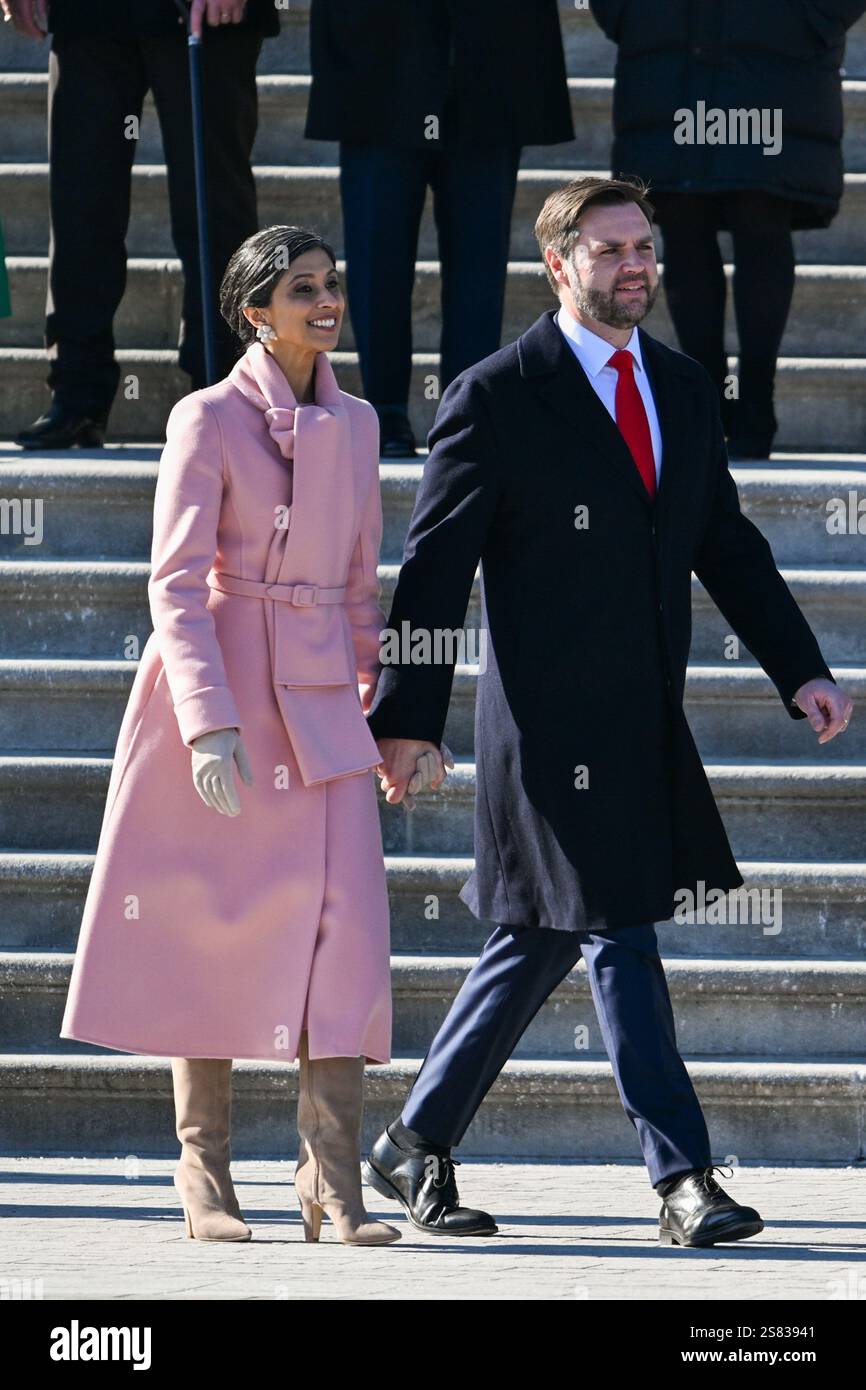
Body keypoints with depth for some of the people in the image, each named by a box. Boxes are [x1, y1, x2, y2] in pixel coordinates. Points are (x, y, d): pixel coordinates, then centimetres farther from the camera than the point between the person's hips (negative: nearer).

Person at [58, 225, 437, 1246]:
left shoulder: (355, 424, 11)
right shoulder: (210, 419, -6)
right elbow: (177, 584, -10)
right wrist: (210, 724, -19)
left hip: (319, 702, 5)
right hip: (216, 695, -5)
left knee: (345, 926, -7)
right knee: (212, 930, 1)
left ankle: (332, 1182, -7)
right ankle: (204, 1173, 9)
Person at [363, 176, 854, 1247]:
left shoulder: (683, 389, 12)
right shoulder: (495, 397, -7)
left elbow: (726, 544, 16)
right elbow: (437, 564, -6)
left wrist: (801, 670, 6)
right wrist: (407, 715, -10)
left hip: (646, 724, 7)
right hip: (553, 717, -7)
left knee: (540, 939, 12)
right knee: (616, 936, -7)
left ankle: (417, 1145, 24)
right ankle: (682, 1180, -5)